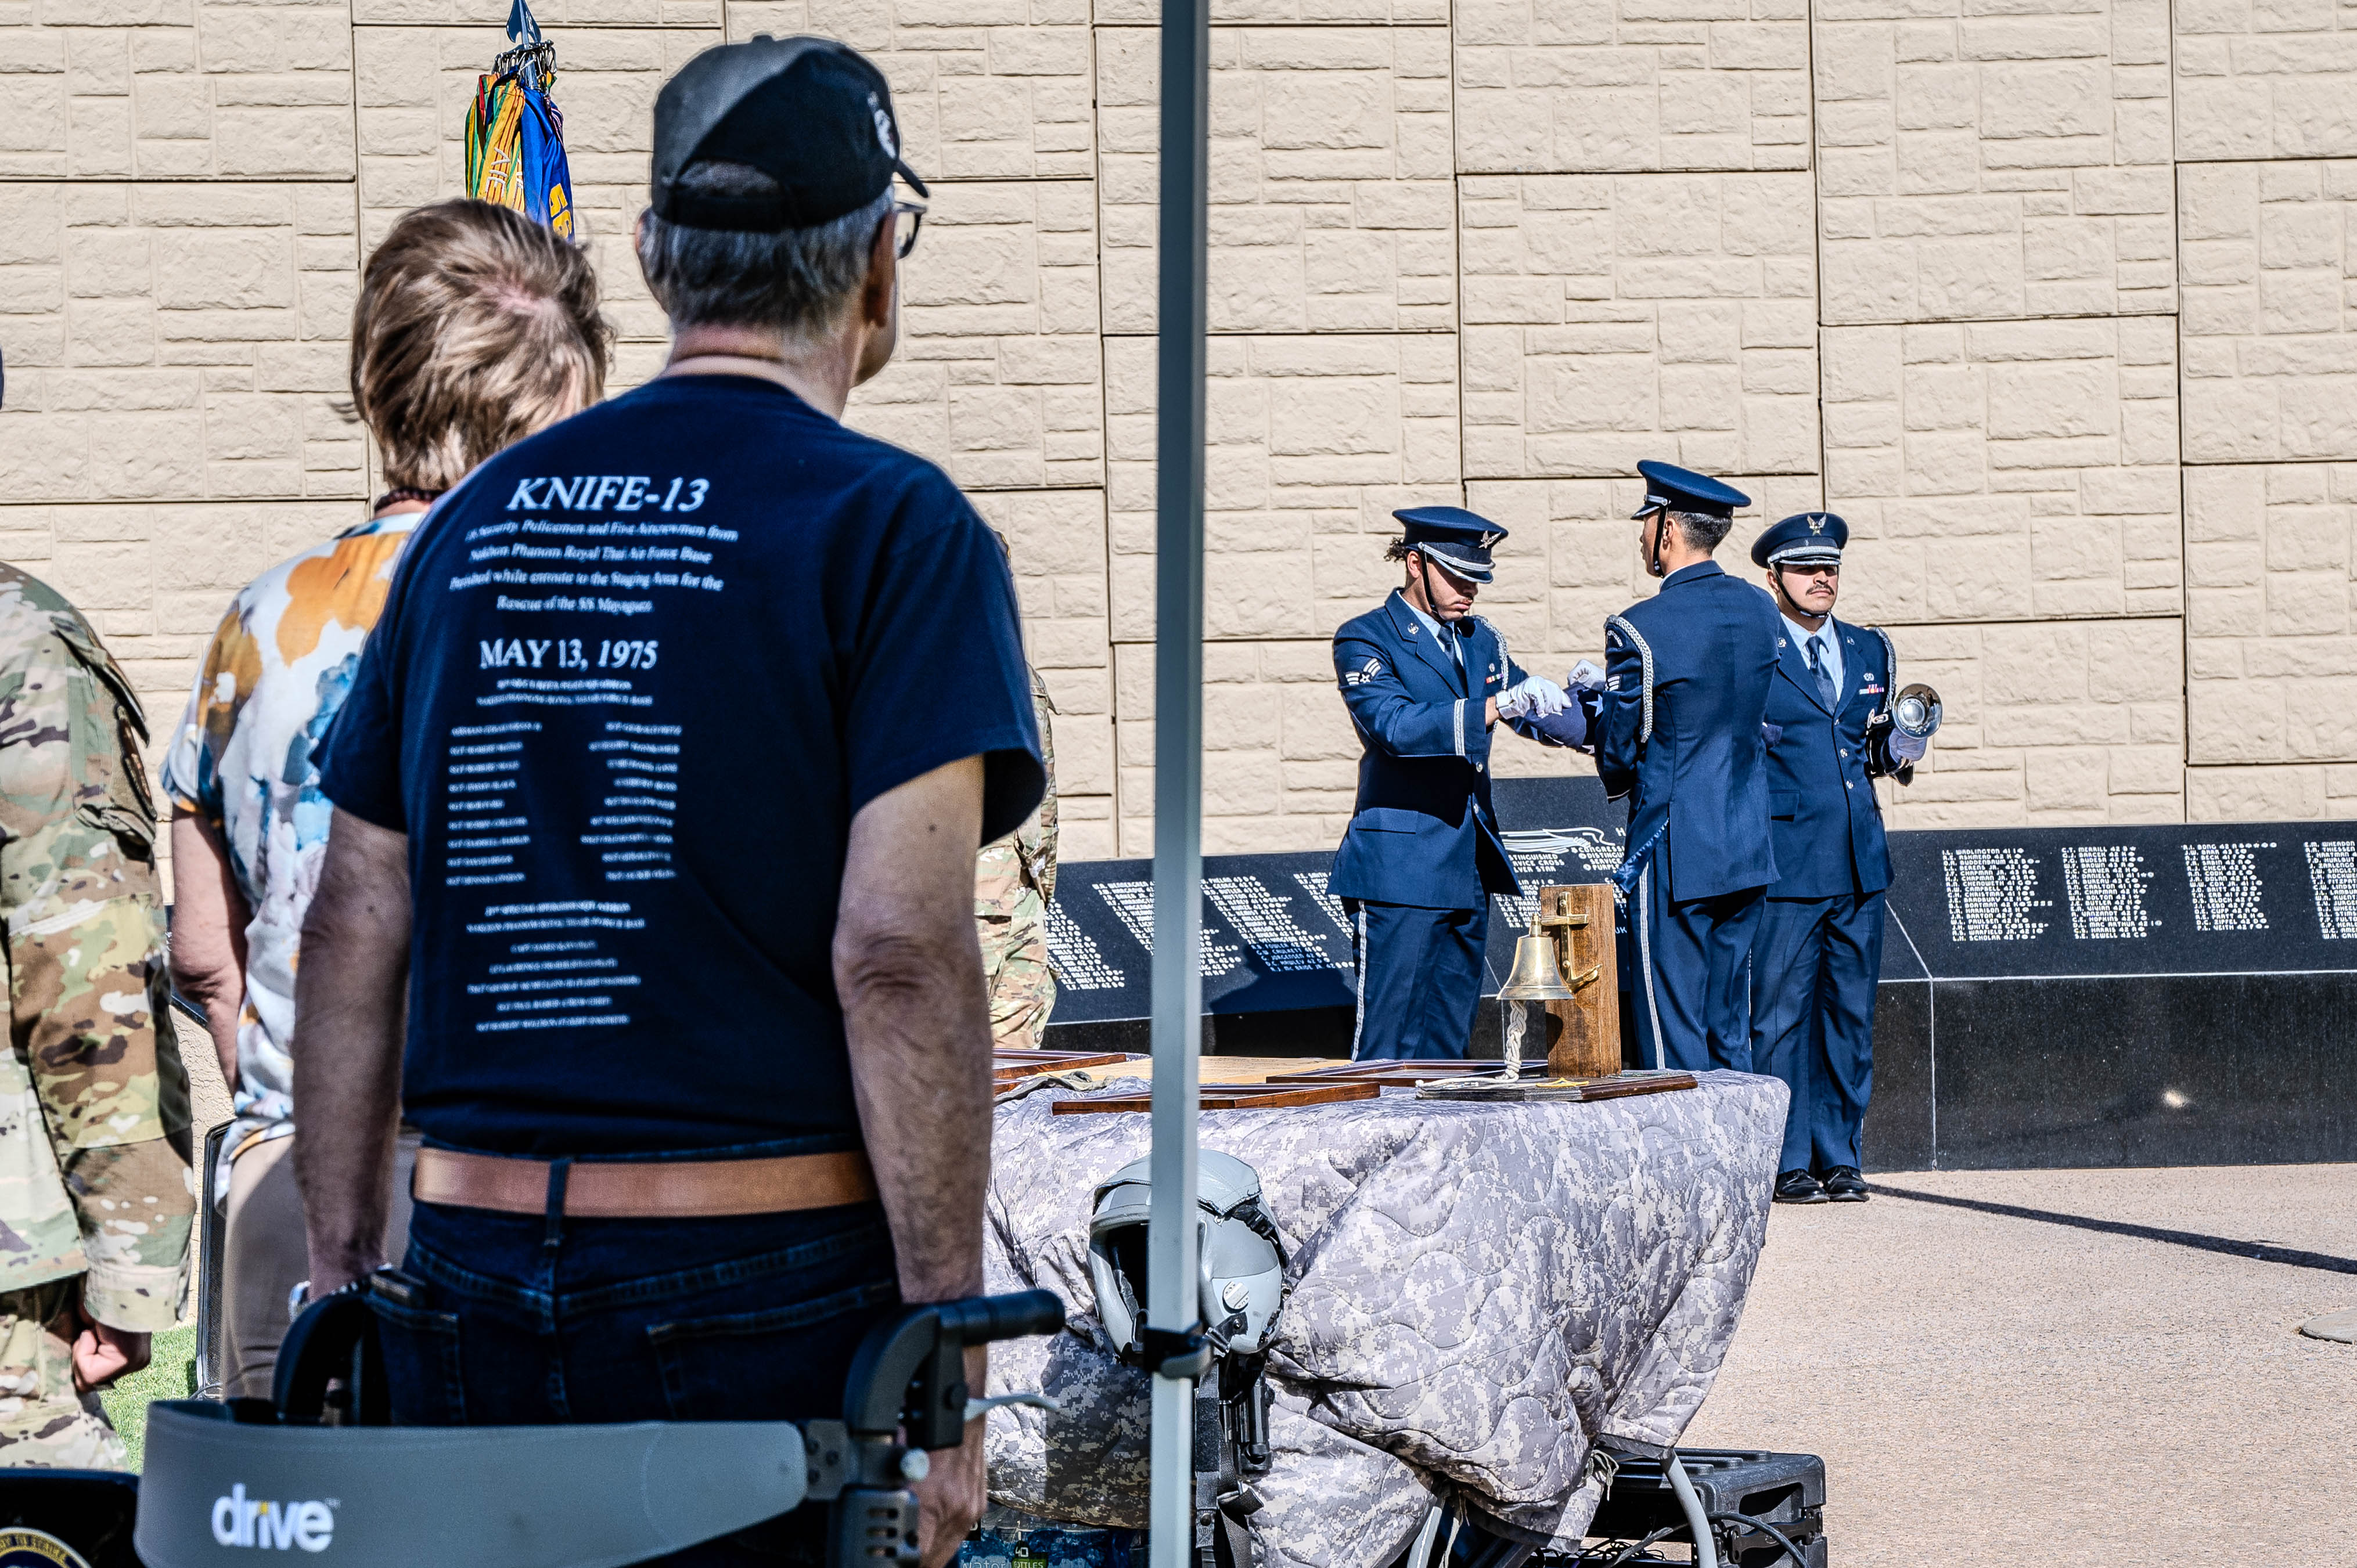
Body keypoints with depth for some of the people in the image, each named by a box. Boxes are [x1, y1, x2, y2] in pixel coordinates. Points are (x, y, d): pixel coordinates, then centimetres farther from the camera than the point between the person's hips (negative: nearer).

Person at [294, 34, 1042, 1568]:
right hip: (763, 1276, -5)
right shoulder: (891, 529, -6)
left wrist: (344, 1276, 16)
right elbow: (899, 953, -15)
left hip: (472, 1273, 5)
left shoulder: (474, 523, 12)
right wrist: (948, 1354, -12)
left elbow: (352, 937, 11)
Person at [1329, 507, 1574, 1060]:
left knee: (1448, 1043, 10)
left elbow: (1541, 720, 17)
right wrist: (1496, 706, -31)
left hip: (1470, 867, 7)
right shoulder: (1365, 640, -6)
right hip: (1400, 867, -7)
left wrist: (1569, 701, -6)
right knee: (1386, 1046, -8)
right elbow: (1397, 727, -22)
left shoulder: (1480, 640, 16)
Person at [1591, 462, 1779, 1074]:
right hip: (1749, 851, 7)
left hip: (1674, 859, -7)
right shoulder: (1759, 610, 5)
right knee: (1732, 1039, 12)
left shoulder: (1637, 631, -15)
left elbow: (1616, 756, -7)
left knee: (1674, 1047, -2)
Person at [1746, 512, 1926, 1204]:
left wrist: (1900, 752, 1)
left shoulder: (1870, 651, 15)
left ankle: (1838, 1158, 15)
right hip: (1786, 864, -5)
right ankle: (1788, 1161, 5)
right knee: (1781, 1014, -3)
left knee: (1850, 1014, 7)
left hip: (1860, 862, 5)